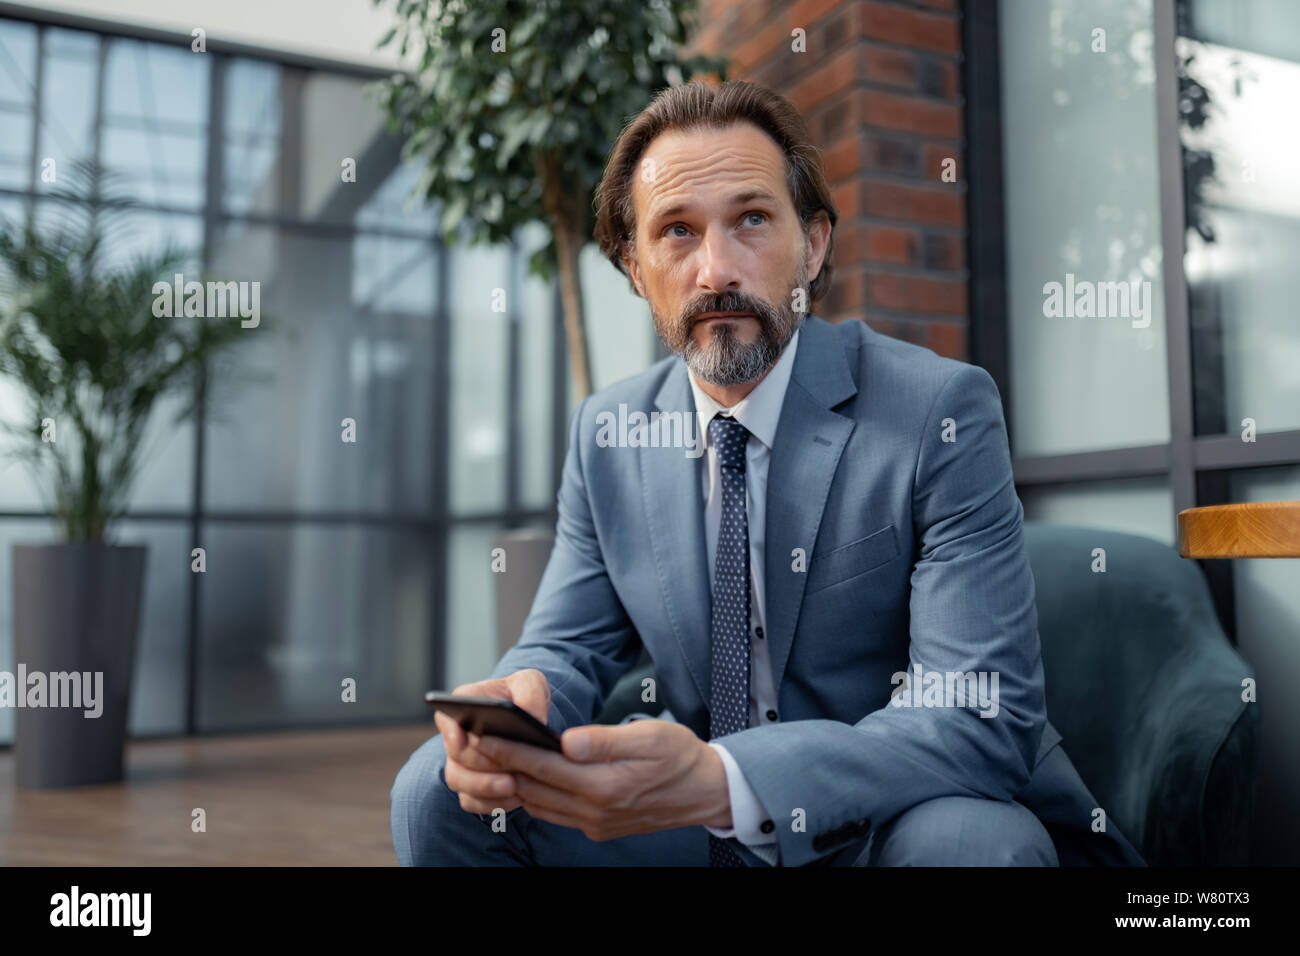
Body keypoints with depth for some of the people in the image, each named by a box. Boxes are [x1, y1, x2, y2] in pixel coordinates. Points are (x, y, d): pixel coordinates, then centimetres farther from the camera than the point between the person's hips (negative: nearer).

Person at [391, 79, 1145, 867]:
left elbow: (987, 715, -24)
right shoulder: (607, 432, -1)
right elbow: (569, 647, 3)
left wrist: (720, 781, -39)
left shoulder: (941, 411, -16)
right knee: (440, 791, -12)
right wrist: (516, 699, -24)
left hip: (907, 817, -2)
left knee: (962, 836, -35)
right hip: (706, 823, 3)